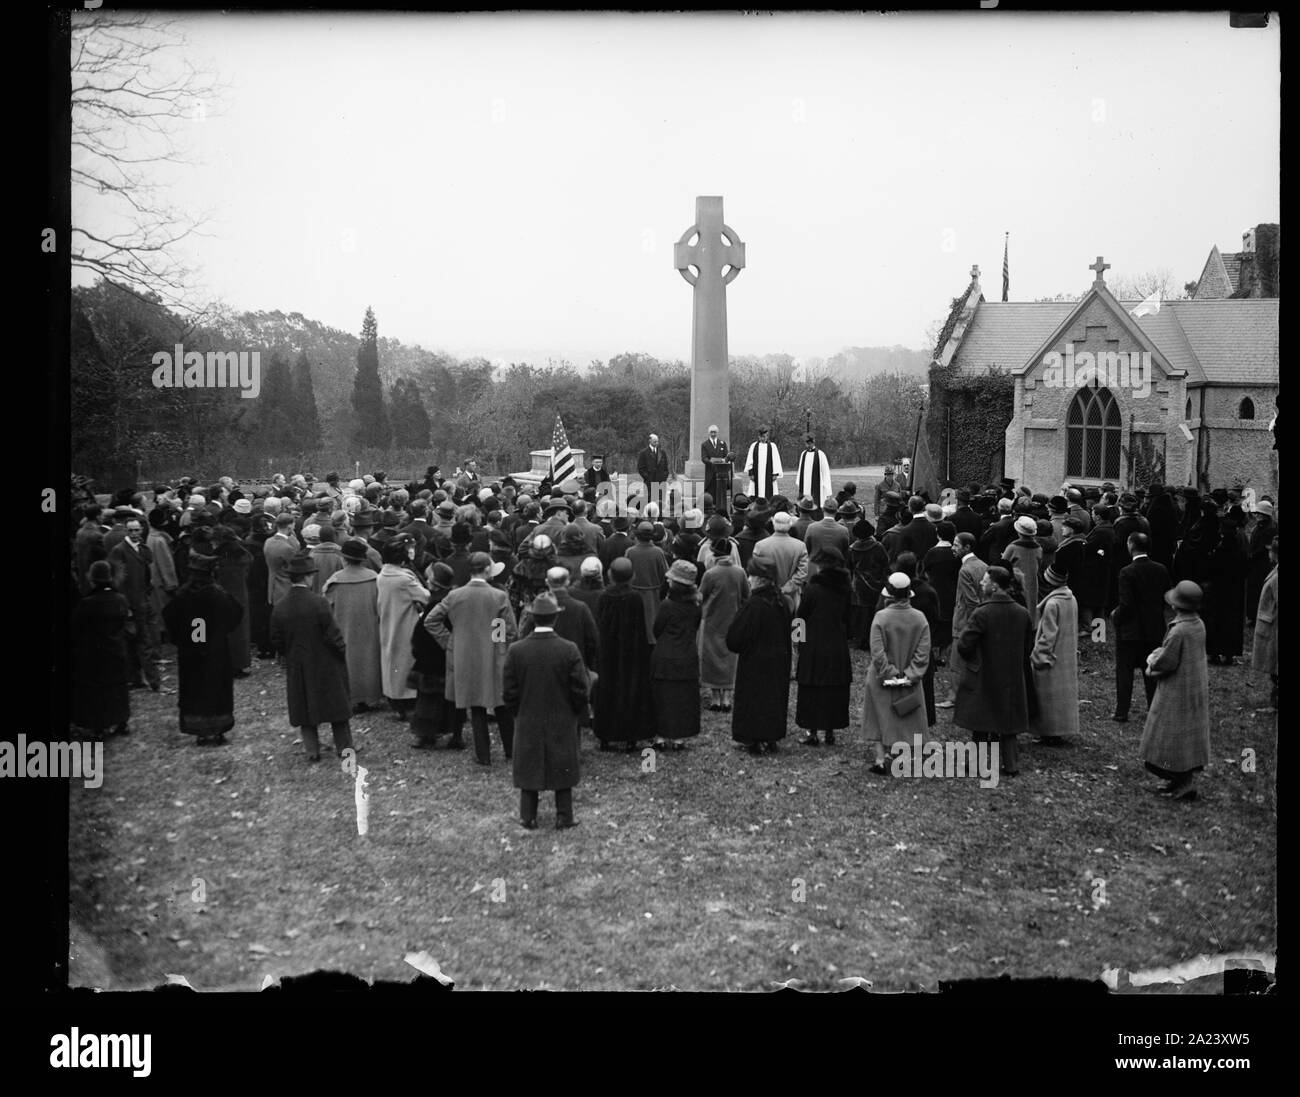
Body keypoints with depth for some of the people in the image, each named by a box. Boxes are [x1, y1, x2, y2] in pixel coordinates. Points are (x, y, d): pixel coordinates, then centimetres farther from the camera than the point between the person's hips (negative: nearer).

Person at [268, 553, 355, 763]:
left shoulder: (279, 607, -7)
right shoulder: (318, 603, -20)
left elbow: (276, 641, 1)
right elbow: (333, 634, -17)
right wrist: (343, 651, 1)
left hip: (297, 668, 3)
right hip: (325, 666, -3)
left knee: (305, 708, 14)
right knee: (336, 704, 11)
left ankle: (312, 750, 14)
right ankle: (344, 747, 19)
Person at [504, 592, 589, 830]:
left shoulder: (516, 650, -10)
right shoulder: (569, 650, -14)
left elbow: (508, 691, -5)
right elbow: (580, 690, -9)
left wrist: (519, 713, 11)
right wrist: (576, 712, 8)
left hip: (527, 722, 1)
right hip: (562, 722, -1)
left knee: (528, 768, 12)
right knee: (562, 768, 11)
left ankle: (528, 818, 17)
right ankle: (564, 817, 16)